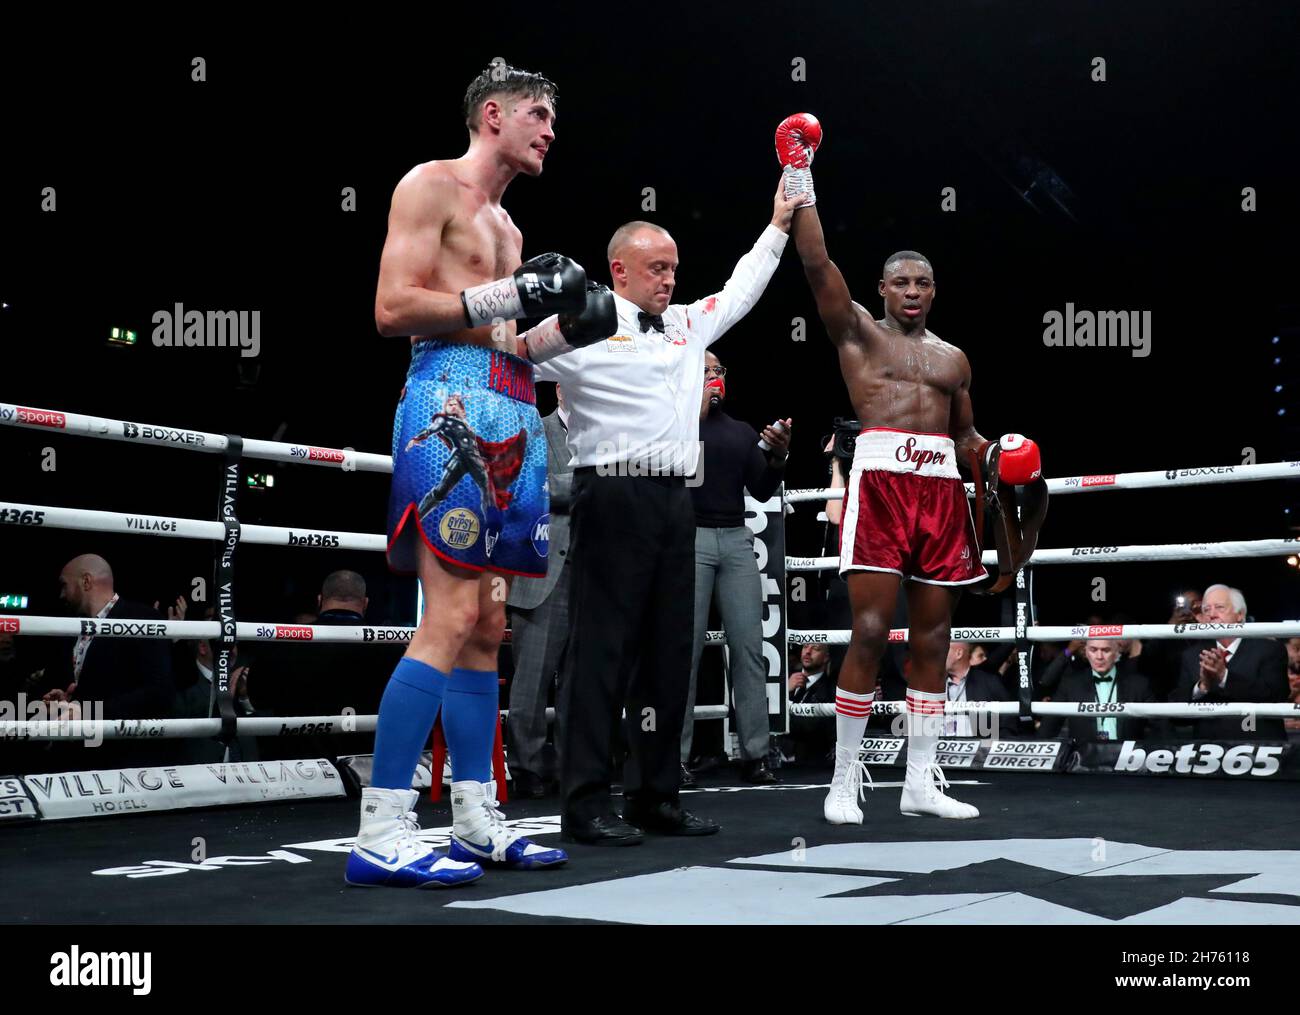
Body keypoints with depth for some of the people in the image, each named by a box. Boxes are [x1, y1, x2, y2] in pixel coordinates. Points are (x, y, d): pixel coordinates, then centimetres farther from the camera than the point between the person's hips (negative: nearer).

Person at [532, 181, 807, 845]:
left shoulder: (686, 323, 21)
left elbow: (739, 292, 35)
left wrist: (777, 227, 37)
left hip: (673, 502, 8)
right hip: (613, 497, -8)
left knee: (669, 648, 8)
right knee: (603, 645, -7)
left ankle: (657, 795, 15)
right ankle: (586, 803, -4)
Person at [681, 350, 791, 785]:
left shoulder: (742, 432, 20)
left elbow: (762, 491, 18)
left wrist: (778, 457, -1)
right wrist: (695, 410, -11)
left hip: (736, 540, 4)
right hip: (689, 539, -4)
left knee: (749, 647, -1)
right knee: (685, 650, -5)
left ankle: (755, 754, 2)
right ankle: (674, 756, -1)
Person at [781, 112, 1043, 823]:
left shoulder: (953, 358, 23)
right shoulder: (857, 332, 9)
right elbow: (818, 264, -2)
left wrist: (994, 453, 7)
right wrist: (799, 180, -5)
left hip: (941, 489, 5)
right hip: (880, 478, -5)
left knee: (933, 637, 5)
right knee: (870, 631, -11)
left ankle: (920, 780, 12)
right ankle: (844, 780, -3)